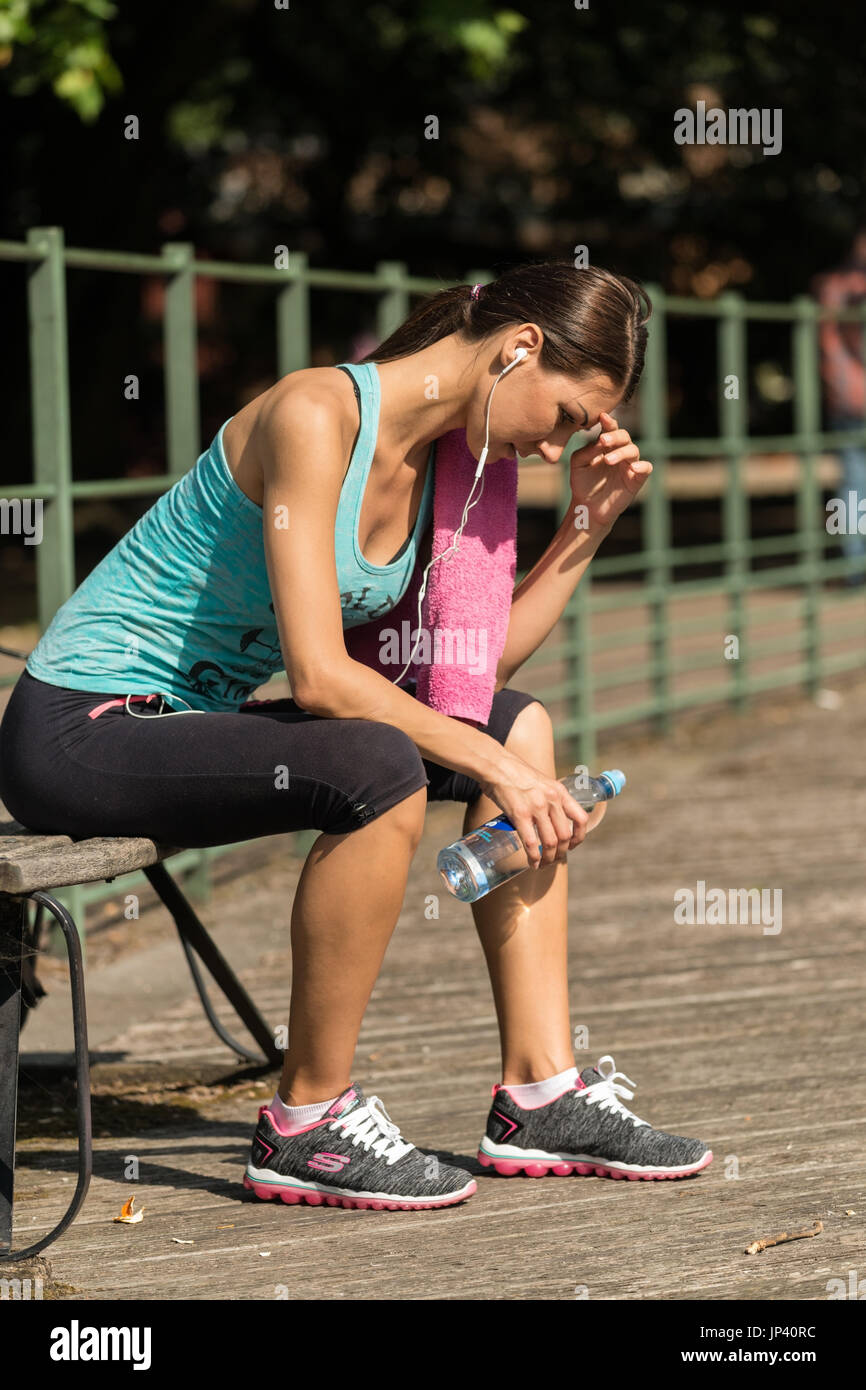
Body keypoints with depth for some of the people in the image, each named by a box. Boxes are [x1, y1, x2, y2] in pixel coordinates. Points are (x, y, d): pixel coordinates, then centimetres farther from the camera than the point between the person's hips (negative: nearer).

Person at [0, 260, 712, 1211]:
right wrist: (495, 766, -23)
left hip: (193, 725, 10)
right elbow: (318, 673, -27)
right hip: (78, 730, -10)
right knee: (379, 770, -33)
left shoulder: (434, 456, 7)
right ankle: (308, 1124, -18)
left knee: (521, 722, 6)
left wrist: (588, 525, 4)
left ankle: (539, 1094, 2)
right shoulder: (313, 415, -20)